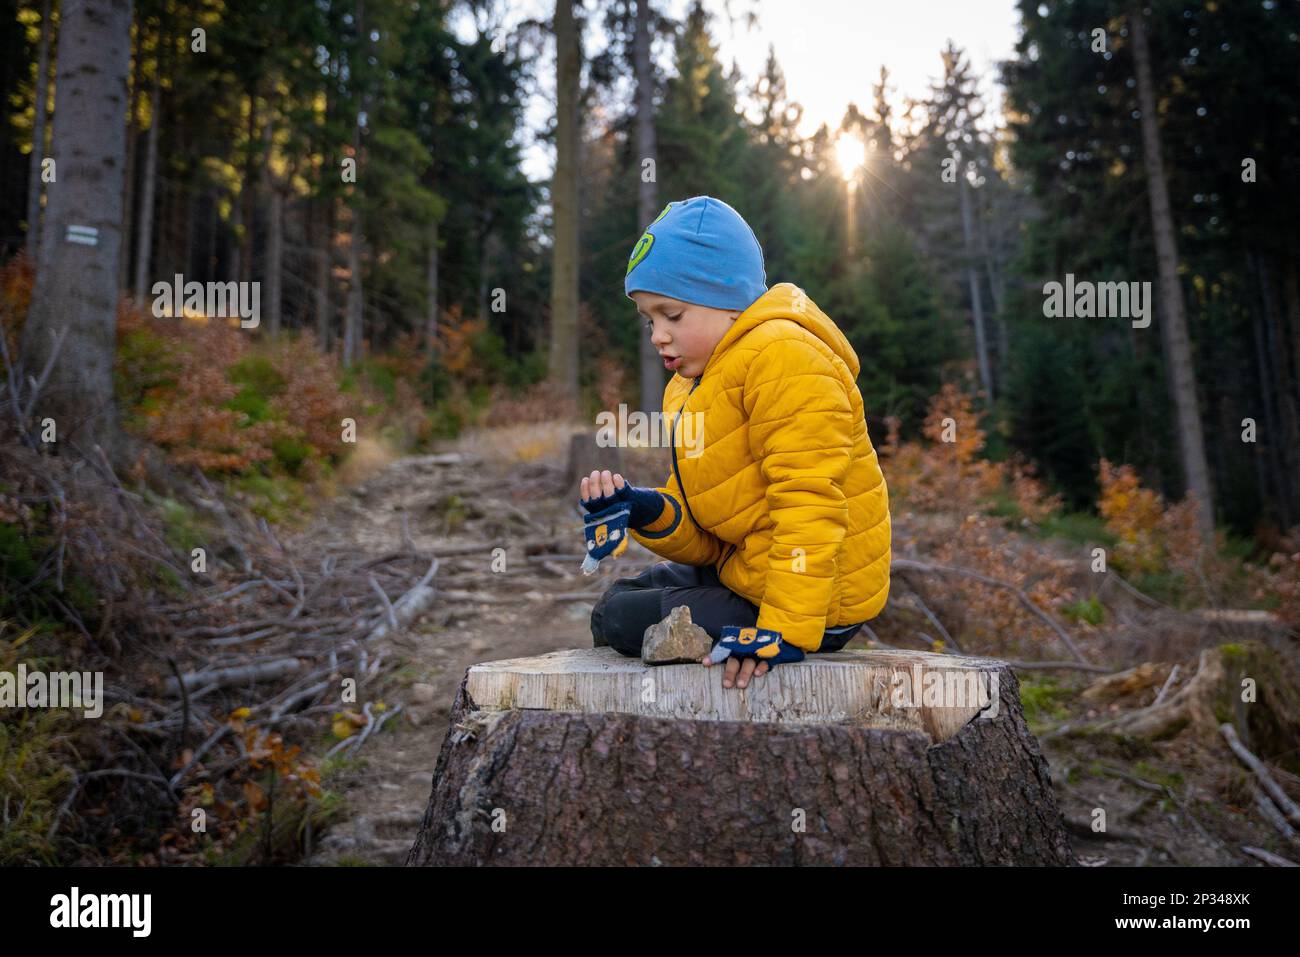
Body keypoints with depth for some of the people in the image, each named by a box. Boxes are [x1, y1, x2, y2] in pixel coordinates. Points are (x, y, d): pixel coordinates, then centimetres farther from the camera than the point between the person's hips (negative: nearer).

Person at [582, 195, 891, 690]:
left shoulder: (783, 357, -18)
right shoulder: (688, 391, 13)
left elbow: (809, 505, -26)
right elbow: (705, 541, 9)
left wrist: (782, 632, -30)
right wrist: (643, 510, -10)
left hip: (816, 605, -10)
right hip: (743, 571, 10)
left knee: (618, 620, -12)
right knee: (624, 593, 24)